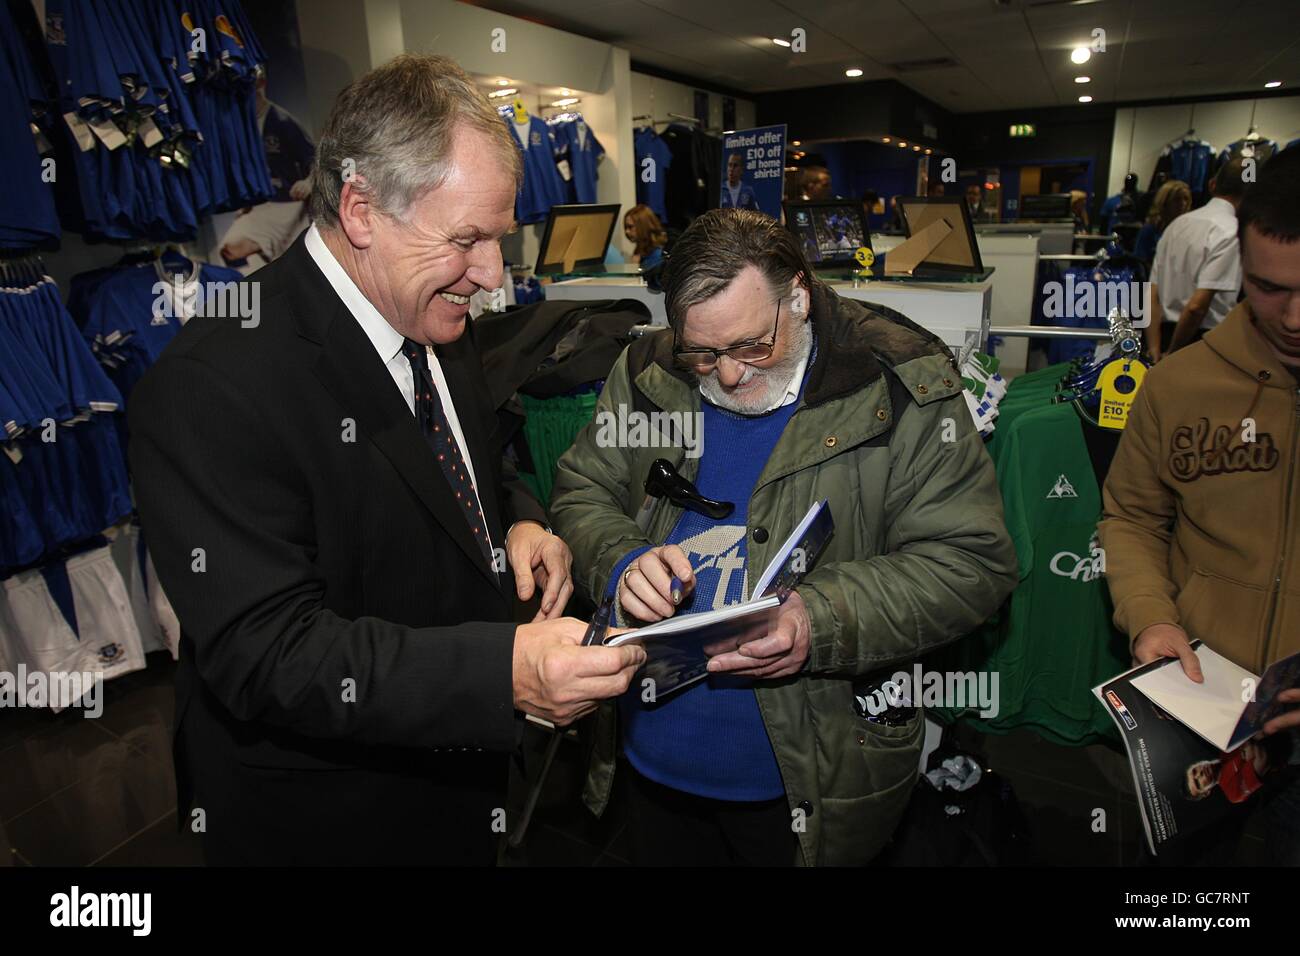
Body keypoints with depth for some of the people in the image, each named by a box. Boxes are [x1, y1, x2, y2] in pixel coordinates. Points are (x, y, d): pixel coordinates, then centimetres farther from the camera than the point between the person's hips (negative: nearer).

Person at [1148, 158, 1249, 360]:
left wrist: (1155, 350, 3)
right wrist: (1172, 353, -9)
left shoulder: (1178, 224, 9)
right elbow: (1197, 305, -20)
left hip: (1168, 332, 7)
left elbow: (1154, 294, 5)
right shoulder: (1231, 232, -13)